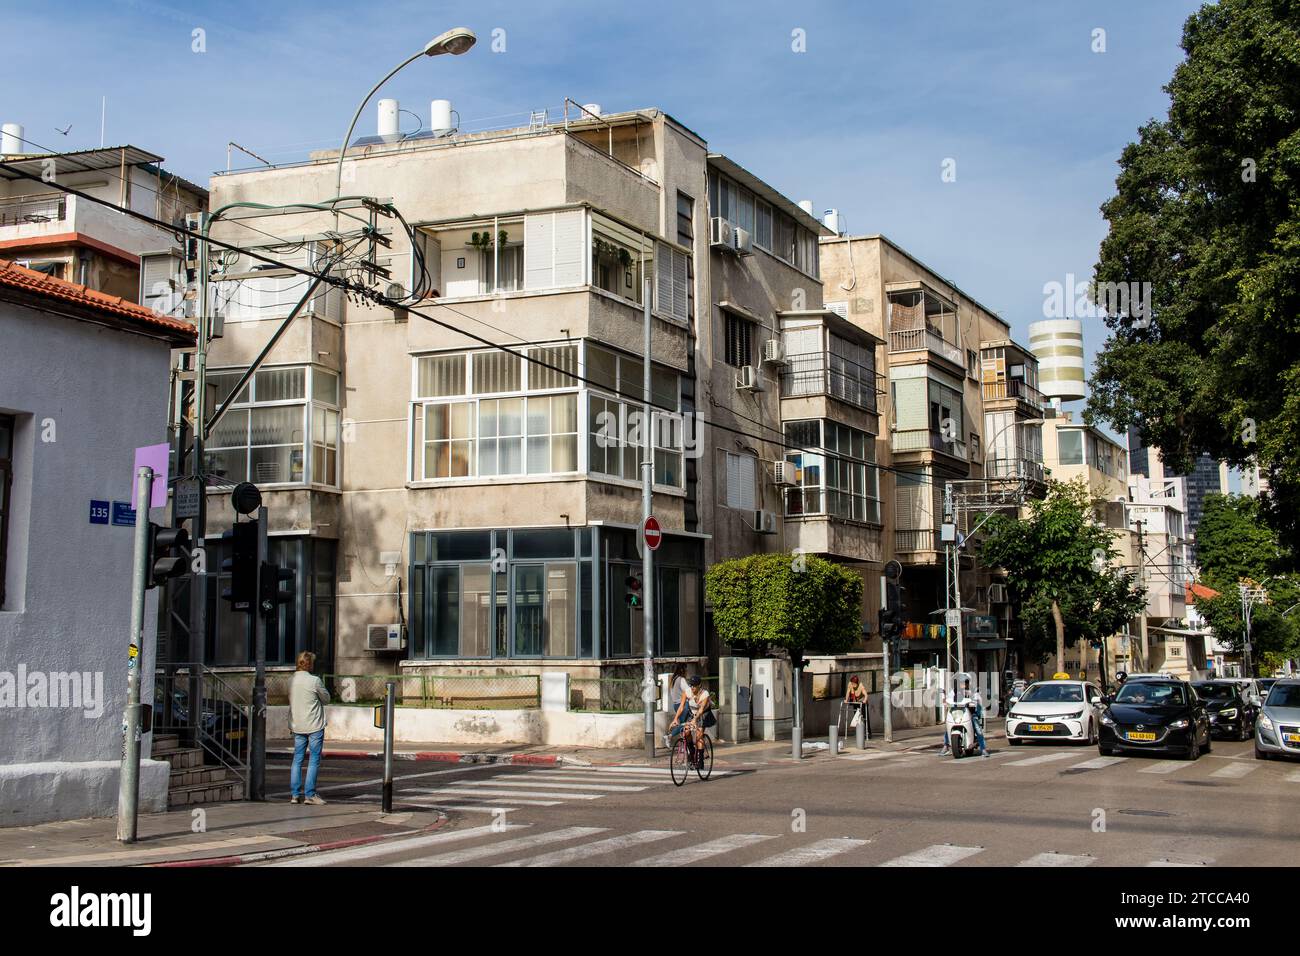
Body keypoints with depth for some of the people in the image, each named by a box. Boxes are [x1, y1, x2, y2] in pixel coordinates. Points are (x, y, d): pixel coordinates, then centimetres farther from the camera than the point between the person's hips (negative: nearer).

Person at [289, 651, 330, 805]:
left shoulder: (291, 681, 4)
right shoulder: (314, 681, -13)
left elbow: (290, 701, 12)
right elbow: (326, 699, -2)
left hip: (297, 727, 6)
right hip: (314, 726, -6)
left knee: (297, 760, 10)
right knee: (314, 760, 0)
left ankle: (295, 794, 9)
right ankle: (309, 794, -2)